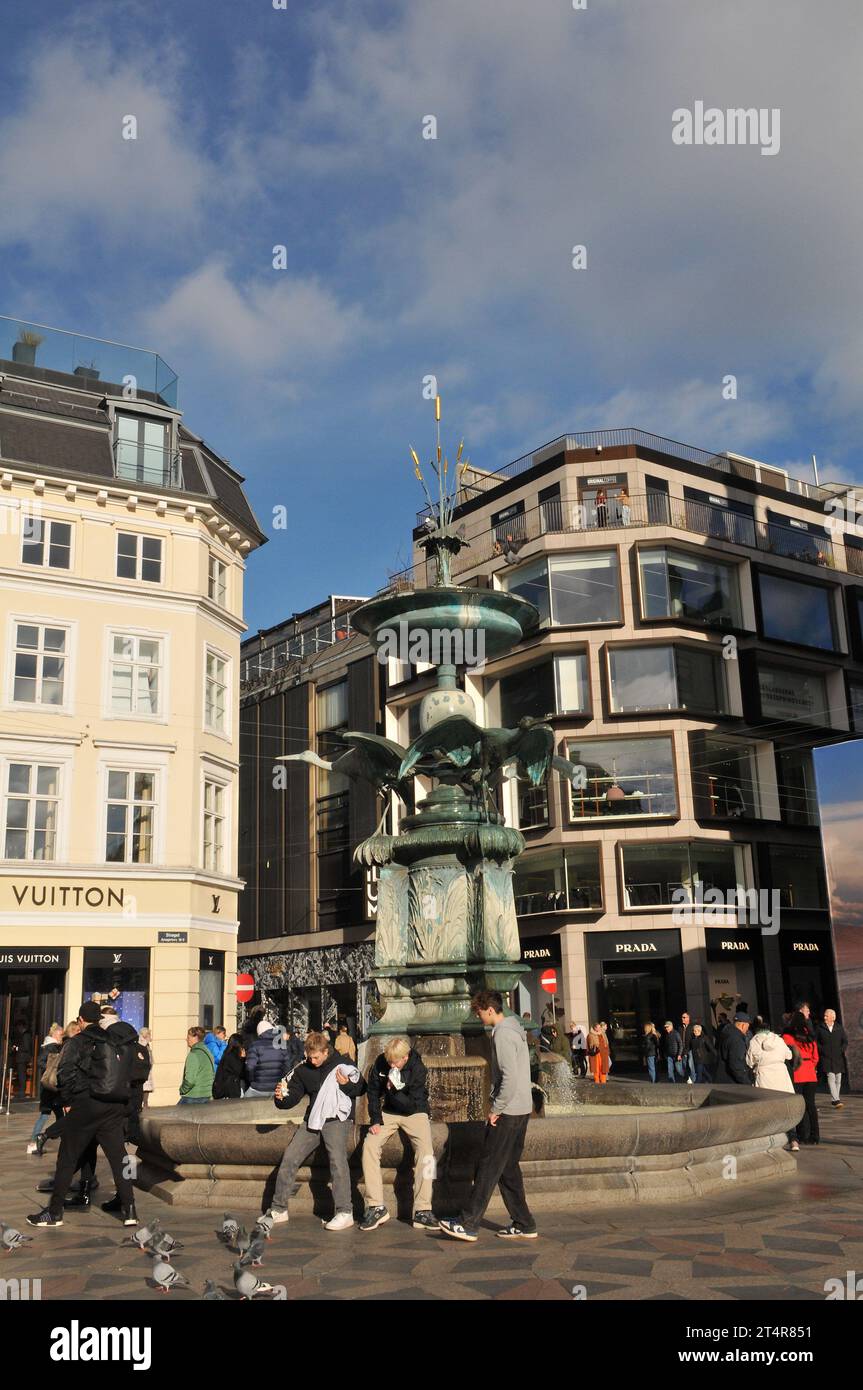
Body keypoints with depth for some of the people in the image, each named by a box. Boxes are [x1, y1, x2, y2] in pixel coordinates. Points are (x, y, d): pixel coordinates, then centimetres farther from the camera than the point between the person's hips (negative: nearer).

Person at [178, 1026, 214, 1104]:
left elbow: (190, 1080, -21)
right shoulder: (207, 1052, 12)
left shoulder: (193, 1055, -16)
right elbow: (213, 1075, 20)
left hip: (192, 1098, -9)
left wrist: (182, 1090, -6)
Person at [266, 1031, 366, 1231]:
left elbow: (361, 1087, 4)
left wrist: (346, 1084, -15)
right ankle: (278, 1209, 13)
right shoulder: (302, 1070, 8)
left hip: (336, 1119, -5)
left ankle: (345, 1213, -21)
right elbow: (293, 1097, 8)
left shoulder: (342, 1064, -3)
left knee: (337, 1160, -24)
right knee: (289, 1158, 0)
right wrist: (281, 1098, -13)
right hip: (312, 1120, 5)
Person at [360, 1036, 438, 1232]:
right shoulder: (381, 1062, -11)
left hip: (414, 1113, -3)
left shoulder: (418, 1069, -22)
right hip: (389, 1112, 3)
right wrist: (375, 1120, -8)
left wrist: (393, 1090, -34)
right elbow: (373, 1091, 1)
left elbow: (413, 1104, -21)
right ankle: (376, 1207, -15)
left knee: (425, 1151, -25)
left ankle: (422, 1211, -20)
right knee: (369, 1145, -20)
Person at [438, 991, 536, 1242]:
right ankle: (523, 1225, 16)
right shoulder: (514, 1029, 15)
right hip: (521, 1109, 10)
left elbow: (510, 1077, -23)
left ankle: (468, 1225, 1)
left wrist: (496, 1109, -15)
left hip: (508, 1111, -10)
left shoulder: (503, 1034, -16)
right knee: (508, 1169, 14)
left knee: (488, 1168, -4)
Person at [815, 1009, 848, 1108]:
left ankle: (834, 1099, 20)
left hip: (838, 1058, 3)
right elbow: (815, 1041, 6)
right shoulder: (819, 1028, 2)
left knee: (838, 1080, 8)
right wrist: (821, 1050, -5)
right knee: (831, 1078, -15)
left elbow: (845, 1041, 12)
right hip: (826, 1058, -3)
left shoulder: (839, 1028, 8)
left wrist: (842, 1050, -2)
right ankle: (836, 1101, -21)